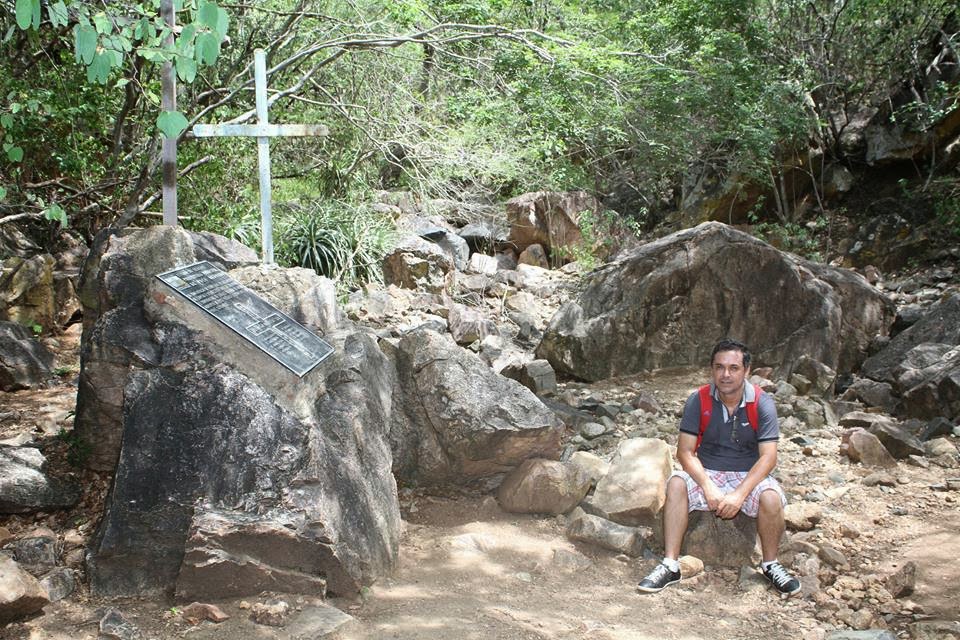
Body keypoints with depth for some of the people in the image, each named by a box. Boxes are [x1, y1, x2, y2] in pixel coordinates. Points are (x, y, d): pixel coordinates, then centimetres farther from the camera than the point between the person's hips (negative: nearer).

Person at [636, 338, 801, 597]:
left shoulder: (762, 403, -12)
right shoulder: (699, 400, -9)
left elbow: (768, 457, -16)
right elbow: (685, 452, -12)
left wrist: (739, 494, -28)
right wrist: (708, 487, -27)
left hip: (749, 475, -1)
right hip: (707, 472, 1)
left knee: (771, 498, -31)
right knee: (676, 483, -28)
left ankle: (770, 564, -5)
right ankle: (670, 564, -24)